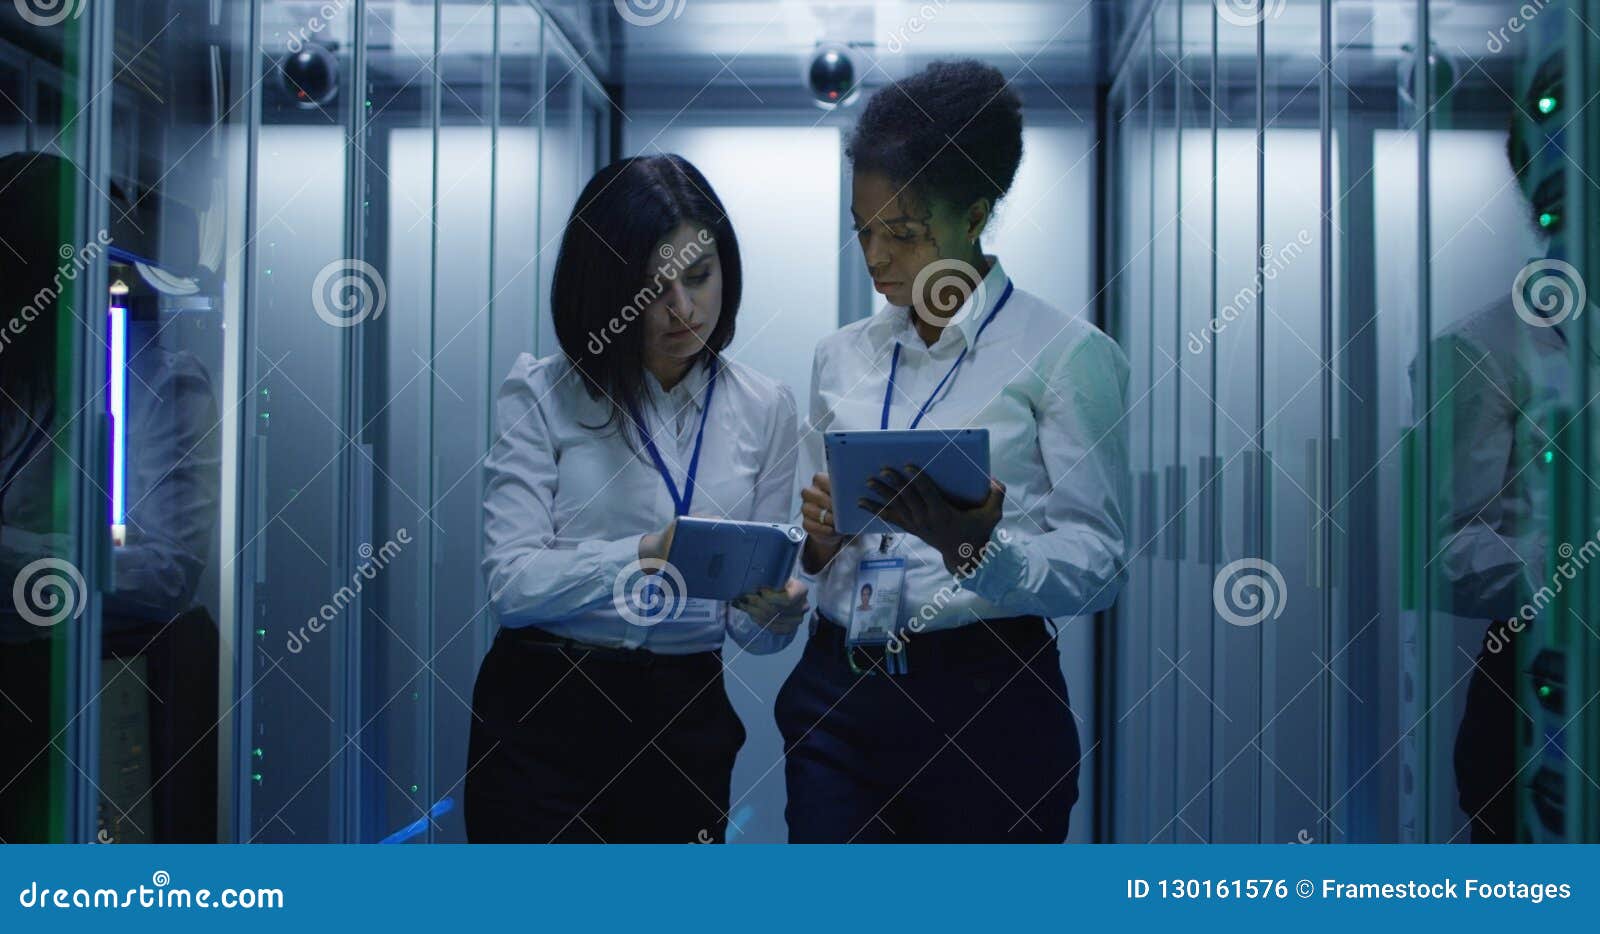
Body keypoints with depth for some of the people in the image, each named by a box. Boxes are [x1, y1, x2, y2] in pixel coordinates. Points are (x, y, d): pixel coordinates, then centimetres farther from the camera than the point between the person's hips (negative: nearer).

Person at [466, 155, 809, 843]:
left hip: (682, 721, 3)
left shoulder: (766, 410, 4)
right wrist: (648, 553, -27)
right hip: (542, 713, -2)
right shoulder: (540, 393, -4)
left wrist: (777, 611, -19)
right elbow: (511, 582, -13)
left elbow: (753, 630, 5)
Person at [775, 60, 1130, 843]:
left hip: (986, 709, -4)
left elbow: (1098, 566, -9)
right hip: (837, 697, 4)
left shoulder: (1066, 354, -5)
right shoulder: (841, 355, 12)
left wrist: (977, 546, -27)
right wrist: (816, 538, -6)